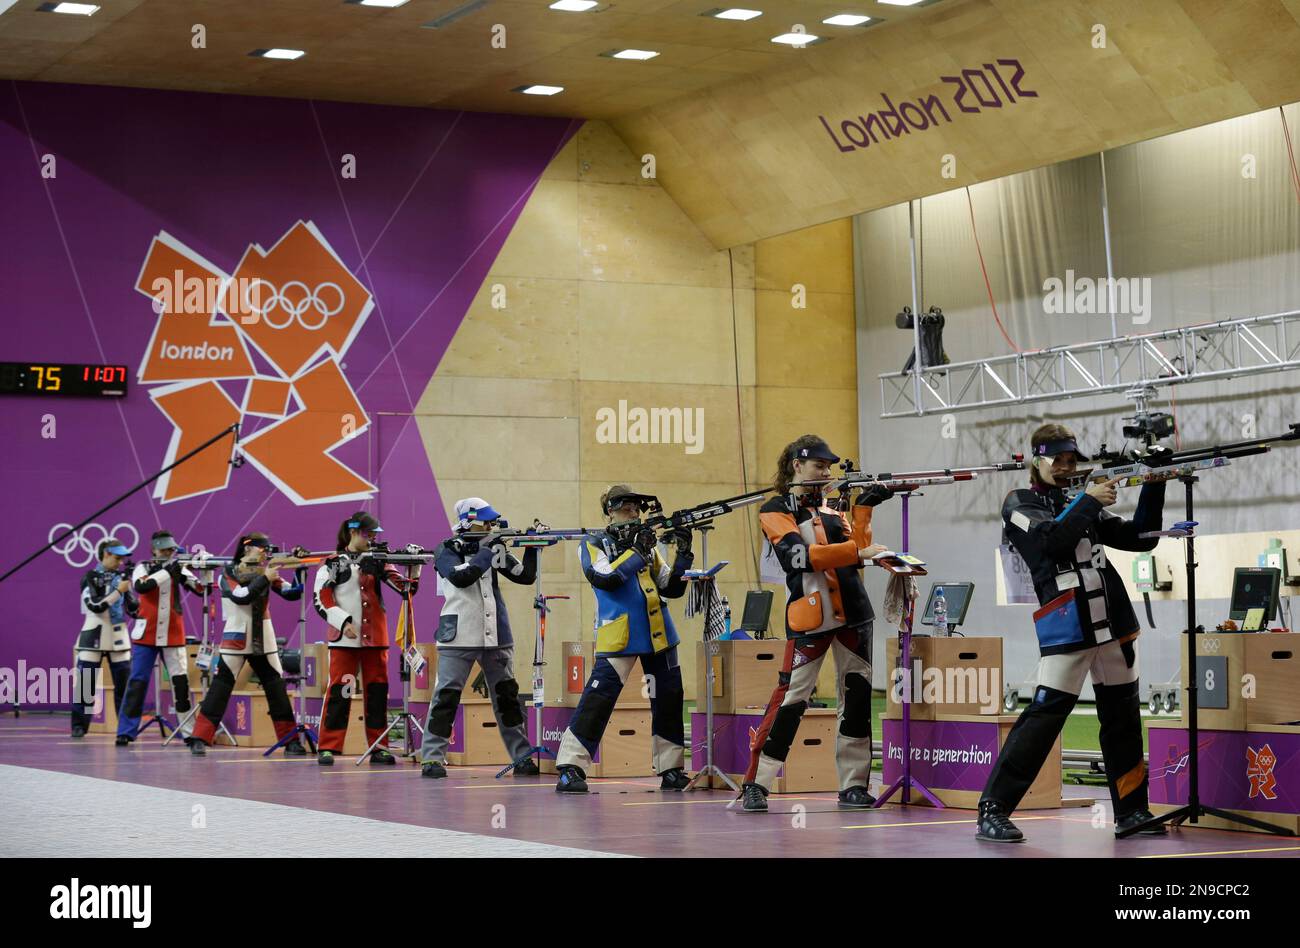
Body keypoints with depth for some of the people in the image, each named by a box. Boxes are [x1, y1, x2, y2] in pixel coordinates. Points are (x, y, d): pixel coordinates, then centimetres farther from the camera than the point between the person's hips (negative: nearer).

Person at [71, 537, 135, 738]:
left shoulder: (122, 577, 7)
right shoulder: (90, 578, -5)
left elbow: (133, 608, 7)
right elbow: (95, 606, -17)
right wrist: (118, 591, -18)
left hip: (118, 637, 4)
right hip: (94, 635, -4)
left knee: (124, 682, 1)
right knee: (85, 683, -4)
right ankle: (79, 725, 2)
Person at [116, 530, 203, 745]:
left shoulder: (178, 568, 4)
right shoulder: (143, 568, 0)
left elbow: (202, 590, -4)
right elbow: (140, 587, -22)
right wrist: (167, 572, -23)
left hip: (173, 636, 2)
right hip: (146, 636, -2)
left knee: (181, 682, -2)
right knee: (137, 682, -1)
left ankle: (189, 731, 3)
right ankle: (126, 731, 3)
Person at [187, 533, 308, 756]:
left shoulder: (265, 572, 7)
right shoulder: (229, 573, -3)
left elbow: (293, 593, -1)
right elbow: (240, 597, -20)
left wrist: (299, 568, -13)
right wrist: (264, 579, -19)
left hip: (263, 643, 4)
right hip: (236, 641, -4)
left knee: (277, 690, 3)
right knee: (220, 690, -6)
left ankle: (291, 742, 8)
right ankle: (199, 740, -2)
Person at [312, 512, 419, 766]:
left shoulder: (377, 561, 10)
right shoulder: (333, 563, 1)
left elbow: (404, 587, 1)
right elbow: (321, 599, -4)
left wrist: (414, 571, -18)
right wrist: (343, 621, -14)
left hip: (374, 637, 4)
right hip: (344, 638, -4)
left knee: (377, 689, 5)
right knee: (339, 689, -6)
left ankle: (378, 747, 11)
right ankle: (328, 747, -1)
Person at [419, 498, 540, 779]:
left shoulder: (492, 547, 11)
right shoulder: (447, 550, -1)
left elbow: (525, 576, 9)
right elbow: (461, 577, -19)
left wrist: (532, 549, -5)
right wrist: (487, 551, -15)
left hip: (496, 636, 5)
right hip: (459, 637, -5)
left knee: (507, 696, 7)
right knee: (446, 696, -6)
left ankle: (522, 757, 12)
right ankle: (432, 758, -2)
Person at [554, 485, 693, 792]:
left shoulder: (647, 545, 15)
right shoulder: (592, 545, 2)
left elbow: (672, 588, 10)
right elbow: (605, 578, -17)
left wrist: (684, 554, -2)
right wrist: (636, 551, -15)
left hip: (657, 635, 6)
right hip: (617, 637, -6)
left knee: (668, 701, 7)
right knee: (597, 700, -14)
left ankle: (671, 770, 17)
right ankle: (570, 769, -12)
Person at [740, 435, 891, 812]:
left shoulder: (830, 508, 19)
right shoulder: (775, 511, 0)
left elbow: (857, 547, 5)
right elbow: (800, 555, -16)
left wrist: (864, 508, -5)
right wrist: (857, 552, -22)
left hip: (851, 613, 6)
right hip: (809, 617, -6)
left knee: (858, 696, 3)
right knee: (789, 700, -10)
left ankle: (854, 785, 9)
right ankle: (755, 784, -5)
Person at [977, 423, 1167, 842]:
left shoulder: (1083, 506, 20)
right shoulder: (1020, 504, 5)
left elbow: (1141, 538, 14)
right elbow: (1051, 538, -14)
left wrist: (1154, 487, 4)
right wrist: (1089, 501, -9)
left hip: (1113, 621, 6)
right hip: (1065, 626, -6)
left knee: (1123, 717, 9)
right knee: (1044, 715, -12)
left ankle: (1131, 811, 18)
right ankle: (992, 810, -11)